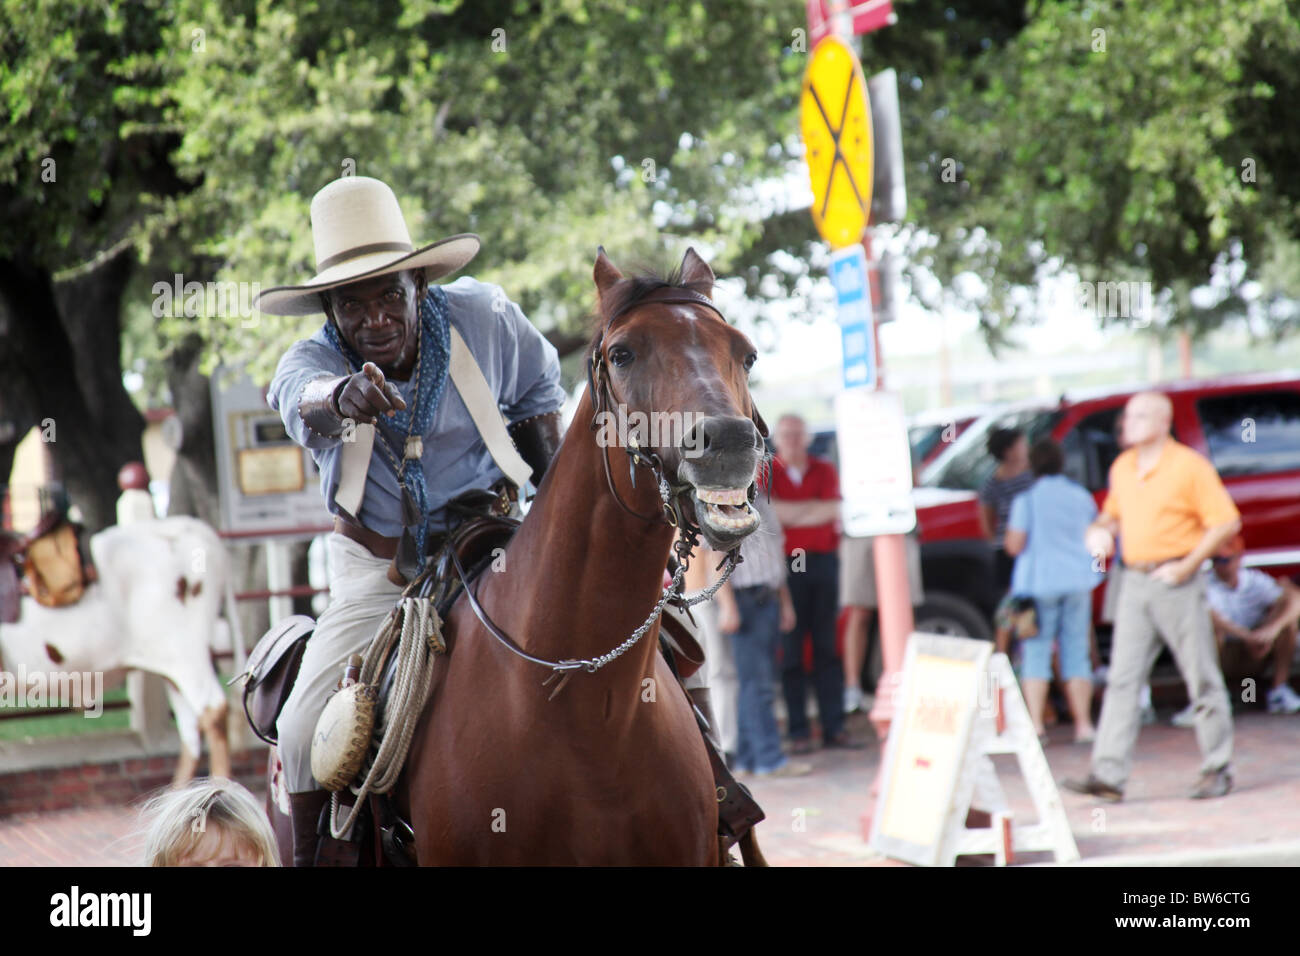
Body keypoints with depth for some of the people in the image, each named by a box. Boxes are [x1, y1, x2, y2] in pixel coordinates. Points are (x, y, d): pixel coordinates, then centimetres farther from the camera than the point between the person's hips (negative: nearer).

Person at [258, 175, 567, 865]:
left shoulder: (483, 317, -11)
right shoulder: (309, 363, -16)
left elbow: (538, 392, 11)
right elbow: (305, 400, -43)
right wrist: (343, 398, -67)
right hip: (377, 568, 0)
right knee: (305, 729, -14)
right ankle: (311, 857, 7)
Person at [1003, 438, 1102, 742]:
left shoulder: (1028, 499, -8)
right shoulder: (1082, 497, 6)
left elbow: (1014, 545, -11)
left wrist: (1010, 533, 10)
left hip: (1039, 583, -4)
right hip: (1078, 583, 4)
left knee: (1036, 652, 0)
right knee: (1076, 652, 8)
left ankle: (1035, 724, -8)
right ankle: (1083, 724, 8)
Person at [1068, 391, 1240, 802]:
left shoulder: (1189, 466, -8)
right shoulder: (1122, 467, 12)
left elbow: (1226, 522, -9)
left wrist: (1187, 565, -15)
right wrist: (1100, 530, 4)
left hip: (1176, 581, -6)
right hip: (1135, 583, 6)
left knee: (1202, 678, 3)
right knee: (1122, 679, -2)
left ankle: (1217, 769, 14)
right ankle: (1108, 775, -6)